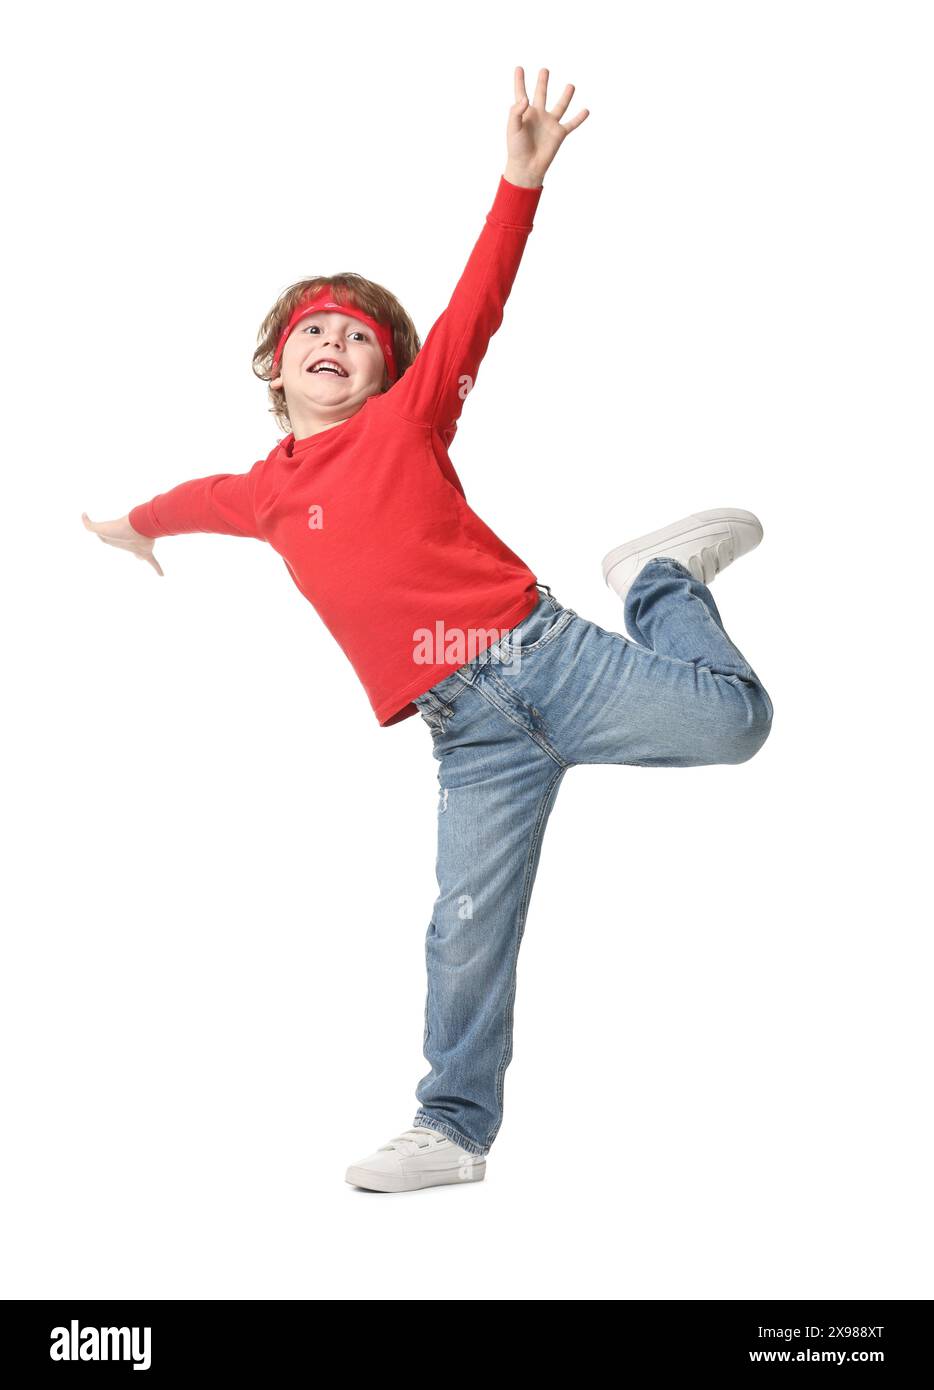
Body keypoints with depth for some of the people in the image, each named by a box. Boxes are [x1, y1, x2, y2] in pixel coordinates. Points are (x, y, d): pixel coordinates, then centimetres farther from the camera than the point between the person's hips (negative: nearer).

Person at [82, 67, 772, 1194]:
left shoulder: (407, 418, 6)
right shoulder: (264, 494, 15)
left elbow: (477, 307, -7)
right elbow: (200, 498, 39)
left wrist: (521, 180, -19)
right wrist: (134, 523, 59)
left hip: (545, 650, -2)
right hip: (469, 730, 2)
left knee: (734, 722, -17)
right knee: (467, 937, -1)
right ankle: (454, 1128, 17)